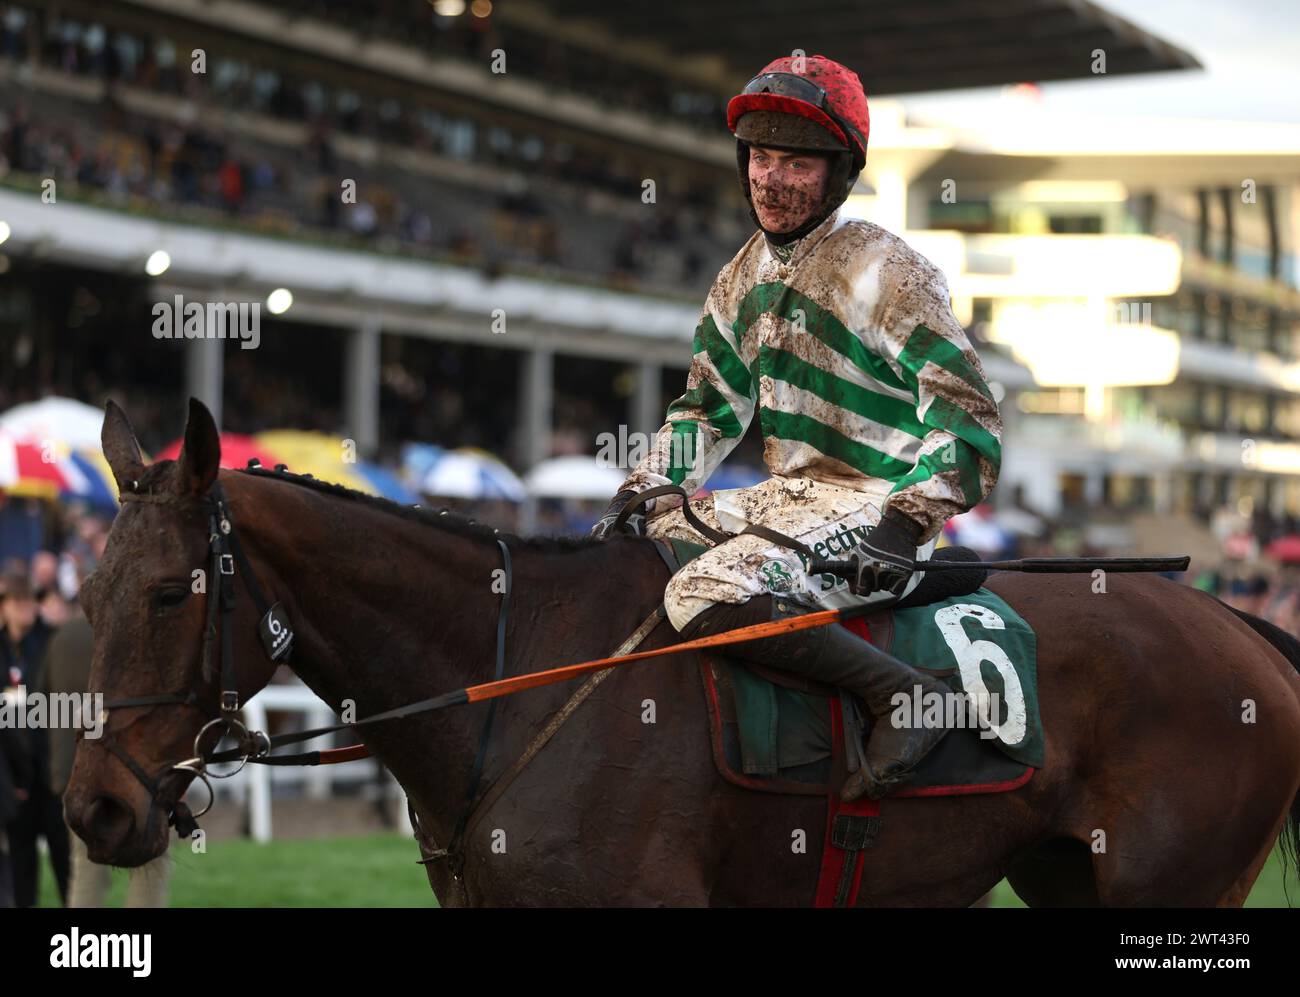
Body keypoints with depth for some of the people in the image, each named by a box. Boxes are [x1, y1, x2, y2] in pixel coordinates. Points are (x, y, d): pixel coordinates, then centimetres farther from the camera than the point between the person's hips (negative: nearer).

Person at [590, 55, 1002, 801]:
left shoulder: (885, 272, -12)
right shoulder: (747, 276, 12)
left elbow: (970, 418, -15)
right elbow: (709, 405, 23)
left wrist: (906, 524, -25)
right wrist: (642, 491, 10)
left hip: (874, 506, -9)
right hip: (787, 494, 9)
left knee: (707, 595, -30)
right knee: (631, 542, 10)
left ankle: (908, 694, -26)